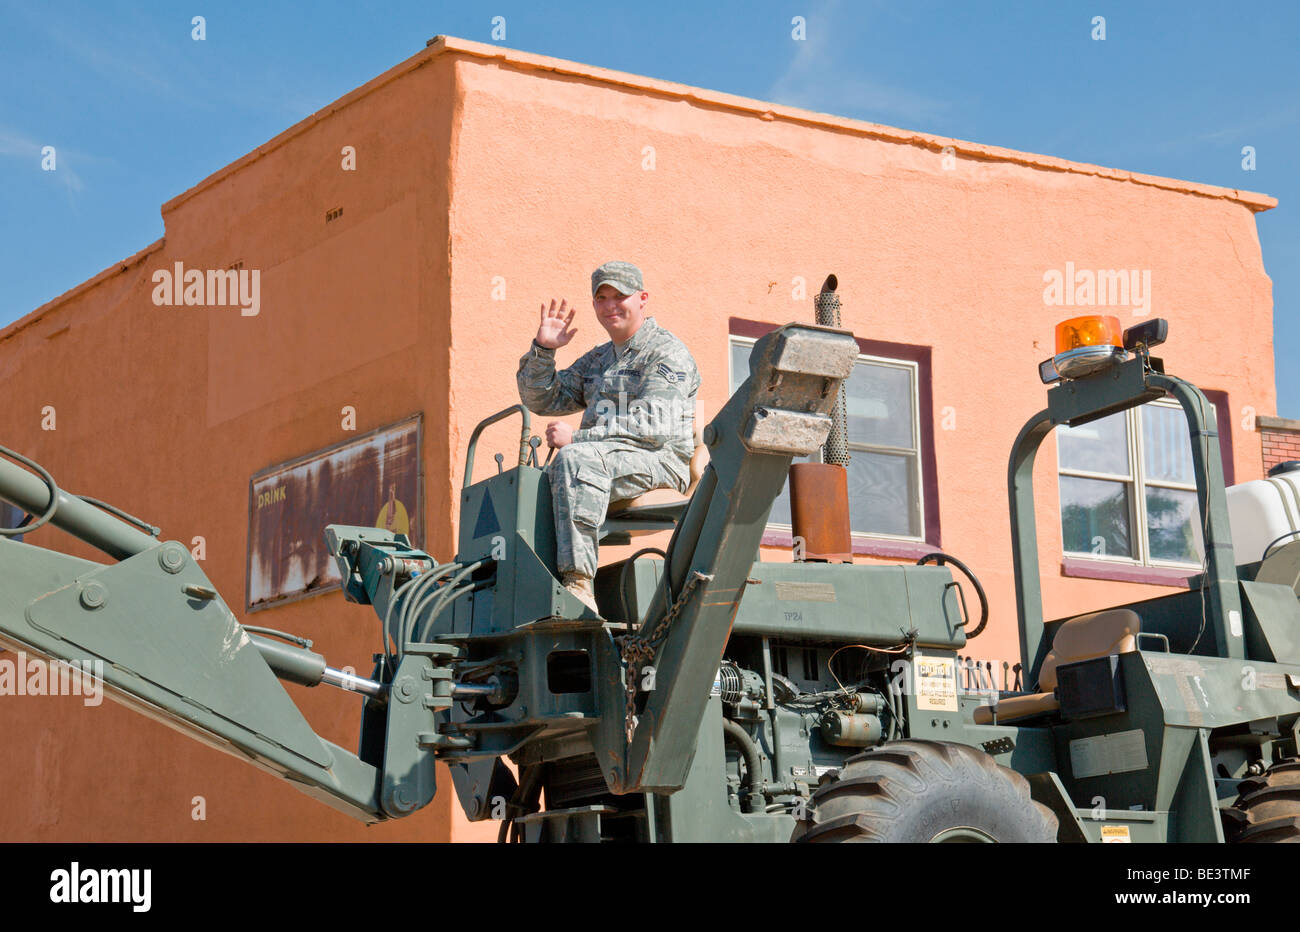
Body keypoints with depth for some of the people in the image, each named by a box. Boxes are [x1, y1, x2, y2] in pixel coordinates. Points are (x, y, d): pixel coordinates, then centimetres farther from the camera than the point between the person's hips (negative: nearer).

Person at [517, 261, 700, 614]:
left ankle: (579, 583, -46)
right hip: (602, 461, 8)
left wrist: (577, 437, -18)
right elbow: (541, 401, 26)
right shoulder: (596, 361, 26)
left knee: (576, 458, -36)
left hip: (659, 463, -8)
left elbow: (653, 426, -14)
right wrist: (542, 350, 9)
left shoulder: (668, 353, 0)